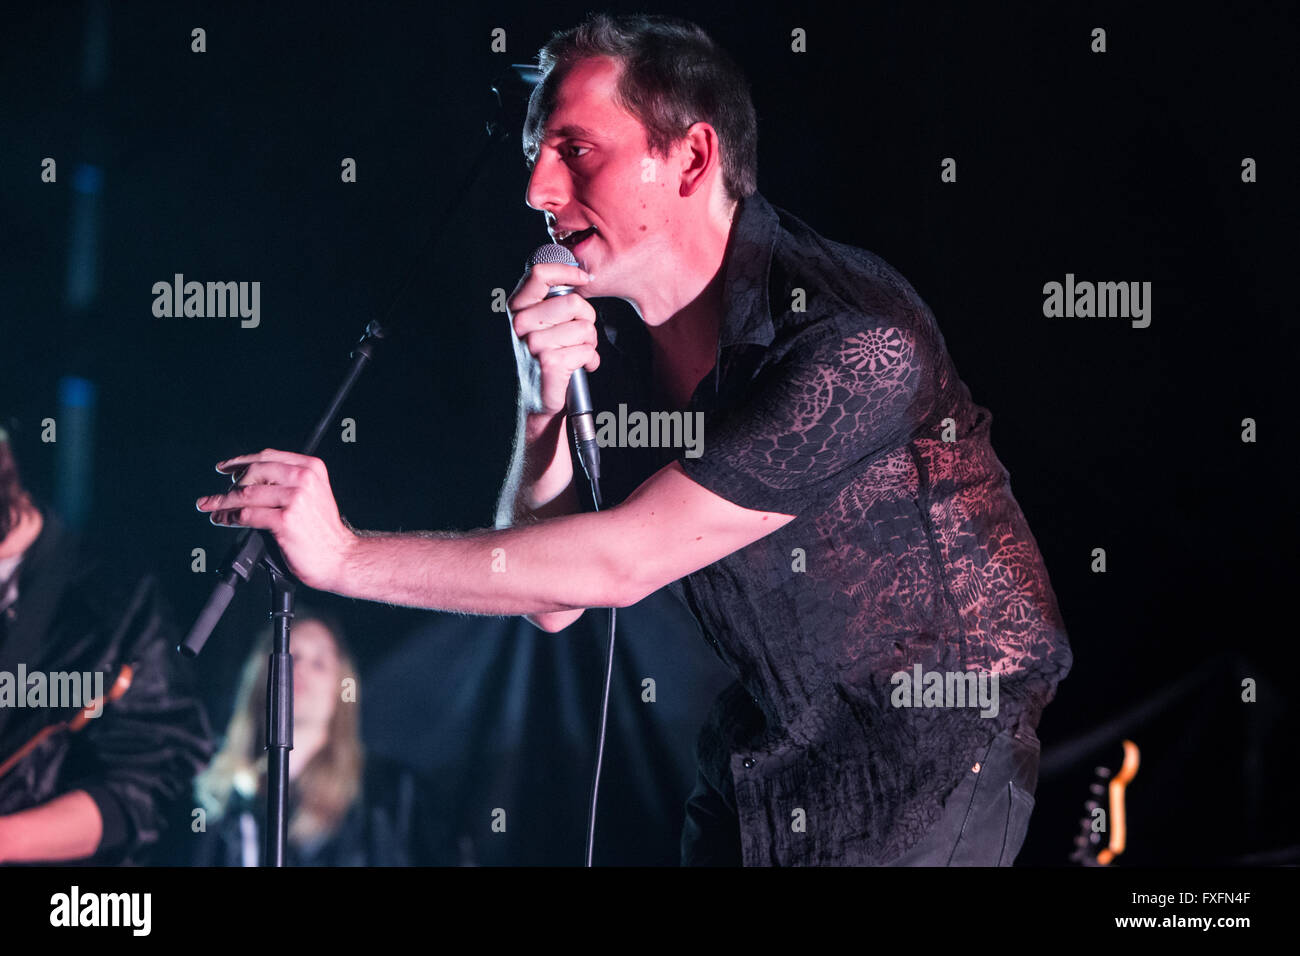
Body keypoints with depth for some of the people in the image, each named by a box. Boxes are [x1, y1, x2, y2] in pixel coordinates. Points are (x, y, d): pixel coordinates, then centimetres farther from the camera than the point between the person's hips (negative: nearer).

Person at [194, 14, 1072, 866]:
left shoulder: (856, 335, -26)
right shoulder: (618, 347, -1)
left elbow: (617, 564, -27)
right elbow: (550, 603, 1)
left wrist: (343, 555, -26)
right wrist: (545, 408, -16)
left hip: (936, 737, -7)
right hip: (765, 743, 7)